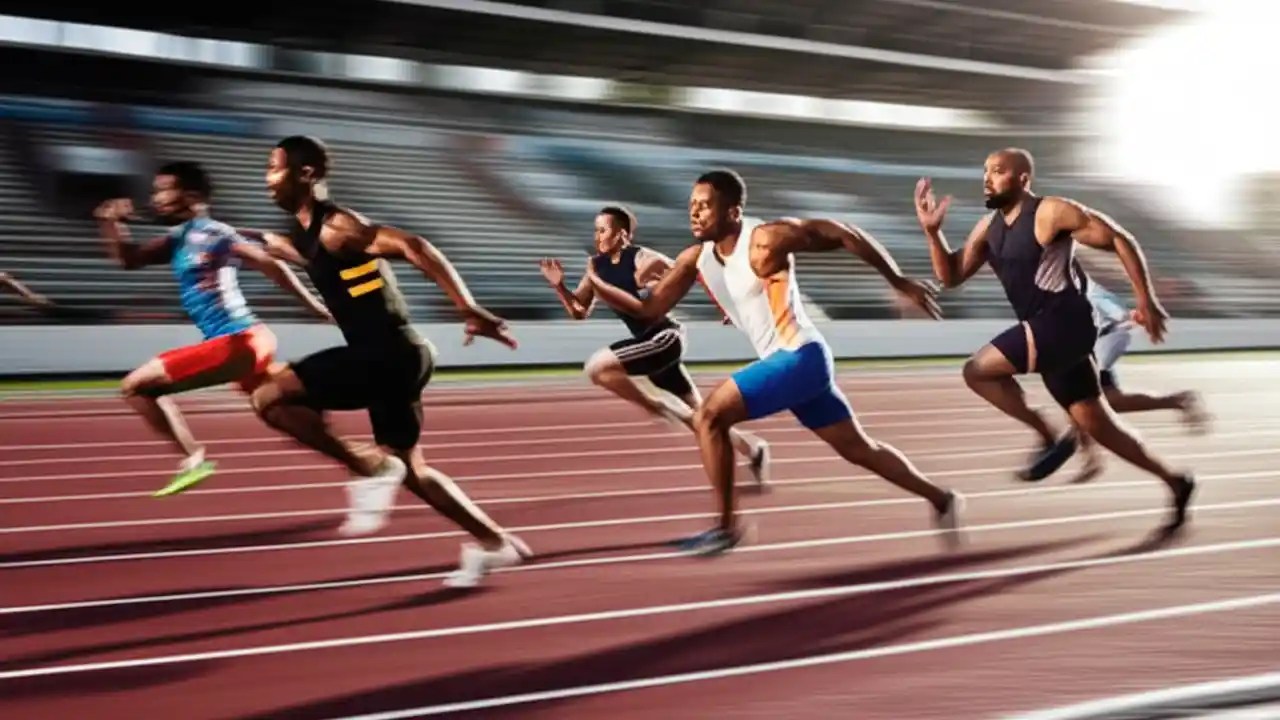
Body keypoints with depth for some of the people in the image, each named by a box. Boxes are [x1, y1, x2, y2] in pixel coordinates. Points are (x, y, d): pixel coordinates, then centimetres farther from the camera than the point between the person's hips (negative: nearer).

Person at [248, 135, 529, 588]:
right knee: (409, 468, 18)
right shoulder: (310, 233, 15)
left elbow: (412, 247, -24)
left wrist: (469, 310, -30)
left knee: (270, 398, -13)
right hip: (388, 357, 10)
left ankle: (369, 468, -8)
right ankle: (495, 543, 24)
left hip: (388, 356, -10)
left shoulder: (335, 228, -13)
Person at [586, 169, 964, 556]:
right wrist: (596, 284, -9)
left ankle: (727, 527, -5)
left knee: (709, 417, -15)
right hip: (785, 362, 8)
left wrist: (900, 282, -9)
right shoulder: (695, 259, 4)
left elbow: (843, 234, -13)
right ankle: (942, 500, 36)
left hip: (800, 357, -8)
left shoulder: (766, 239, -18)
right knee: (857, 448, 20)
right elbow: (649, 309, 5)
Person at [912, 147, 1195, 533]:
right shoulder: (988, 227, 12)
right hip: (1046, 330, 9)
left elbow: (1120, 240, -10)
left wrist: (1147, 301, -12)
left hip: (1065, 323, -9)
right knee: (1097, 424, 13)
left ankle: (1051, 439, -3)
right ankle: (1175, 481, 26)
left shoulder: (1052, 212, -11)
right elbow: (951, 276, 14)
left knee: (978, 371, -15)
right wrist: (933, 231, -1)